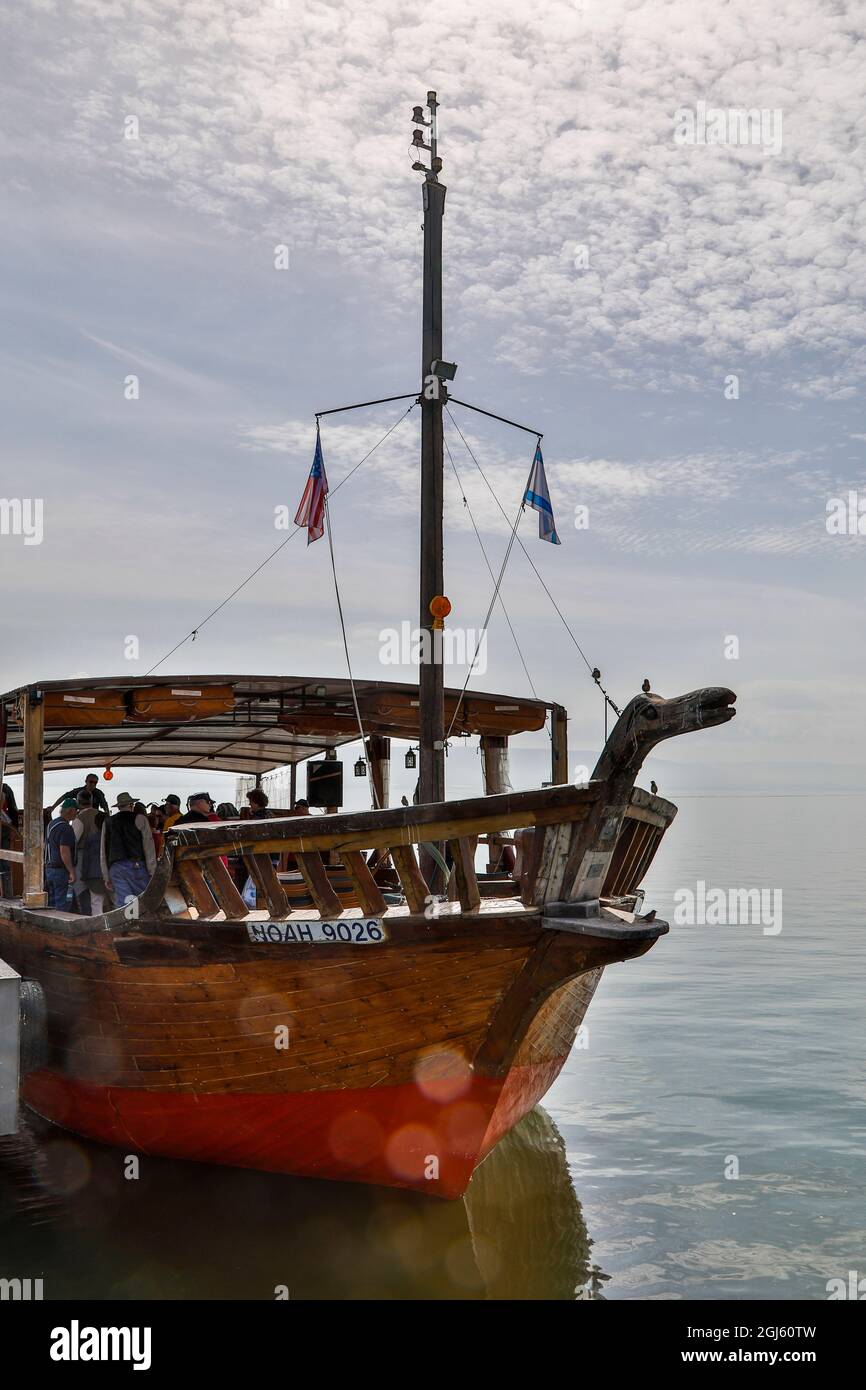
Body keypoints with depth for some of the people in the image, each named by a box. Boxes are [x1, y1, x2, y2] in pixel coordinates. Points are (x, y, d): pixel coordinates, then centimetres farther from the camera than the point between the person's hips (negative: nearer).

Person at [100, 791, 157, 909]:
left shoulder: (108, 822, 17)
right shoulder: (140, 819, 6)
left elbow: (103, 852, 16)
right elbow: (149, 848, 0)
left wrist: (106, 877, 20)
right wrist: (152, 872, 2)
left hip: (115, 867, 3)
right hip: (136, 865, -3)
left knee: (122, 903, -3)